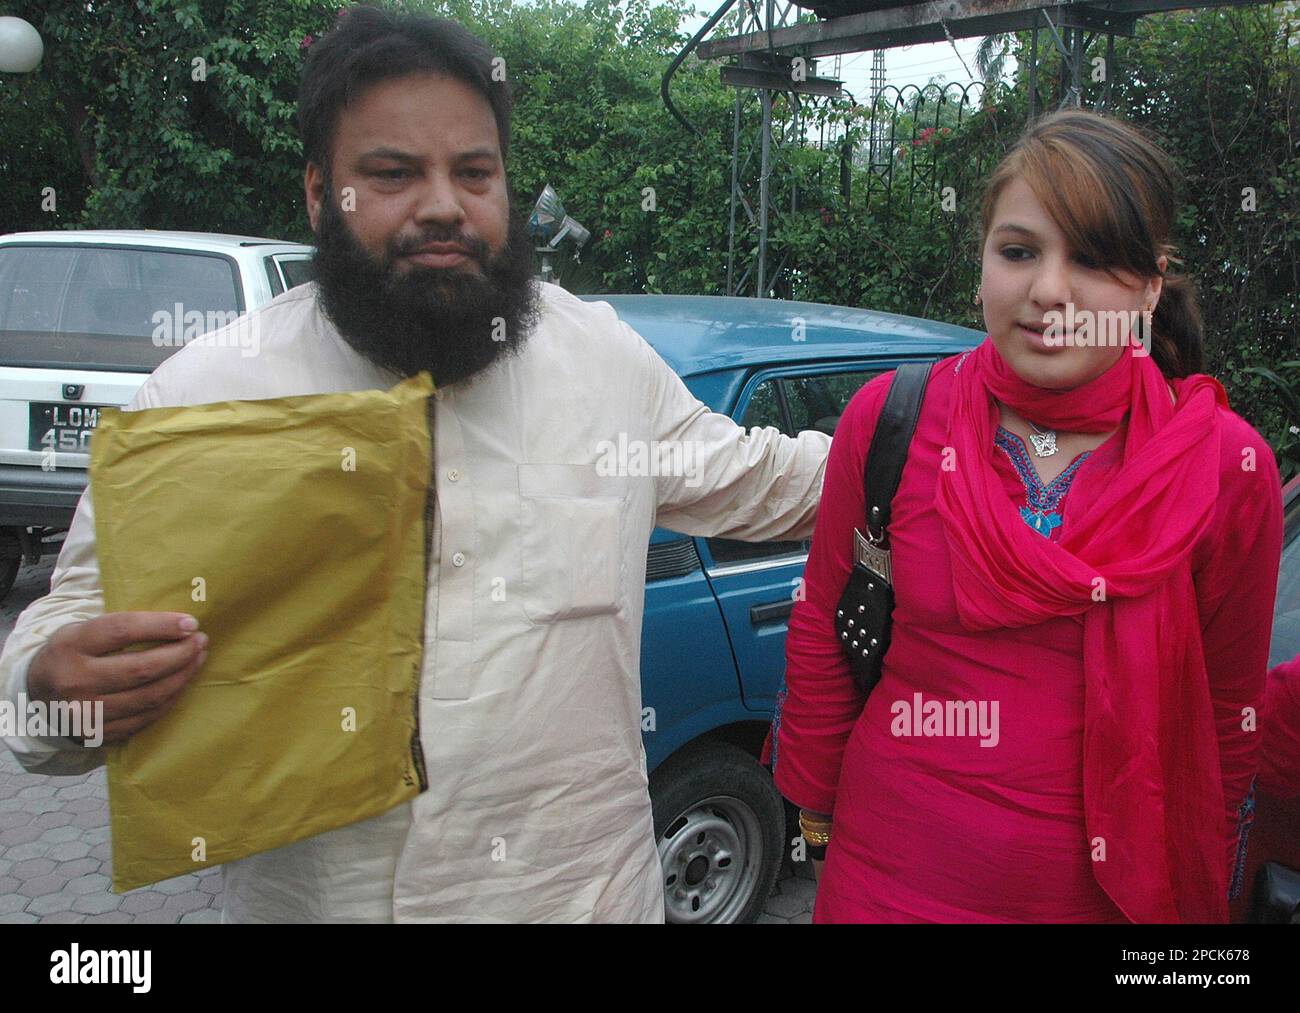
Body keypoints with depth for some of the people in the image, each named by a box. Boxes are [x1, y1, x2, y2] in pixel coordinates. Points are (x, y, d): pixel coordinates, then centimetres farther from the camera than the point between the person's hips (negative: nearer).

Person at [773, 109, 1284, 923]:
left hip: (1114, 888, 1)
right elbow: (821, 629, 1)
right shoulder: (889, 418, -10)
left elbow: (1228, 712, 2)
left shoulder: (1229, 467, -9)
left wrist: (1203, 895, 9)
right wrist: (818, 807, 8)